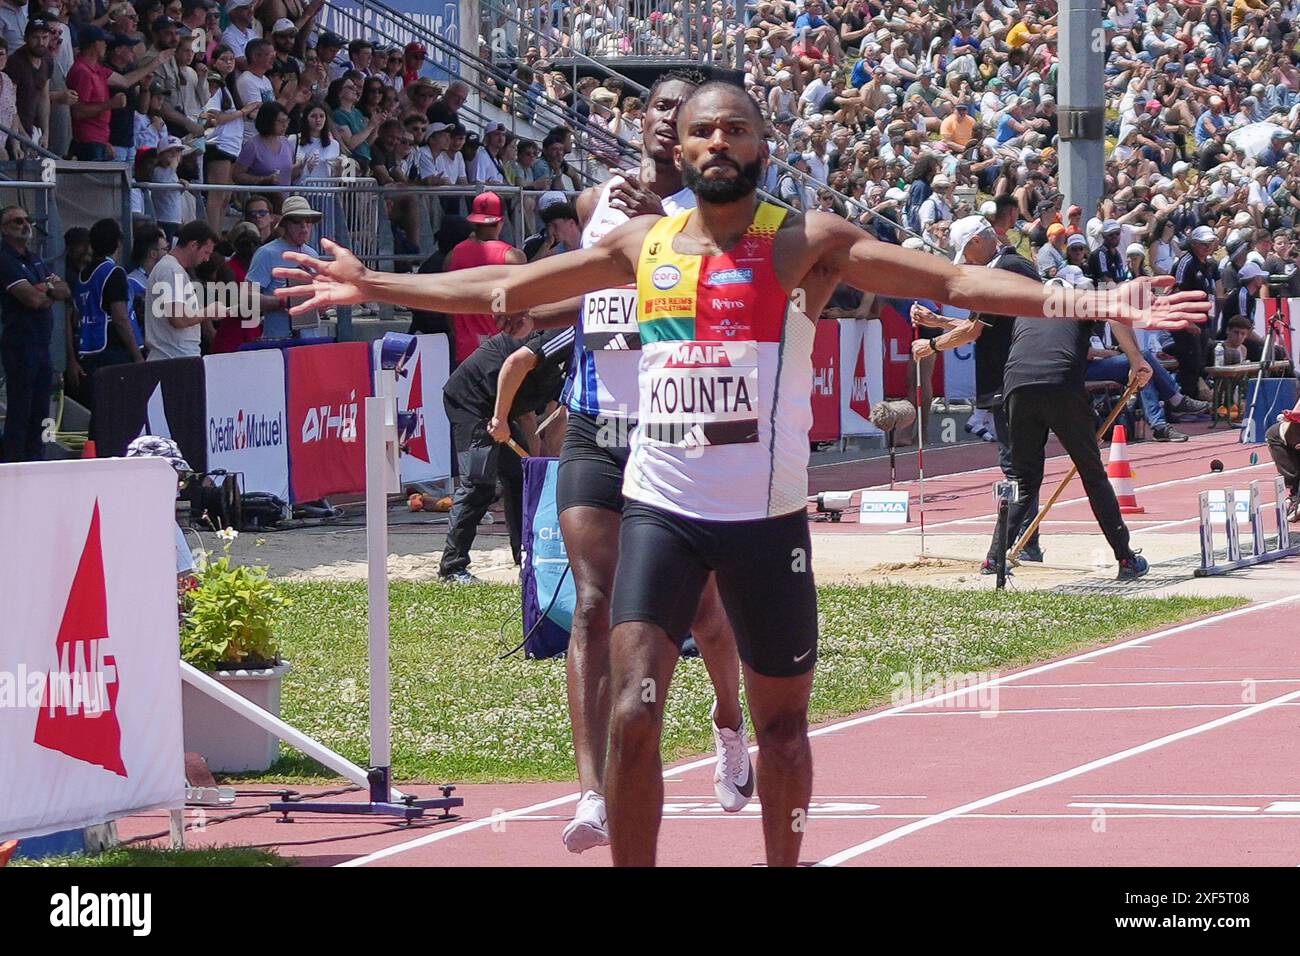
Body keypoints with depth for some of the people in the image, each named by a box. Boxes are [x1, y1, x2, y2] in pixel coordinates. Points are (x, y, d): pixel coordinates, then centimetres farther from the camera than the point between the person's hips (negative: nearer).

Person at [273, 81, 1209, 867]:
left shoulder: (807, 242, -3)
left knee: (782, 717, 9)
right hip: (660, 507, 2)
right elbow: (502, 288, 18)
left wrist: (1091, 303, -21)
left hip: (767, 515, -2)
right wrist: (372, 287, 20)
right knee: (633, 713, -12)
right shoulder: (644, 243, 7)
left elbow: (953, 279, -11)